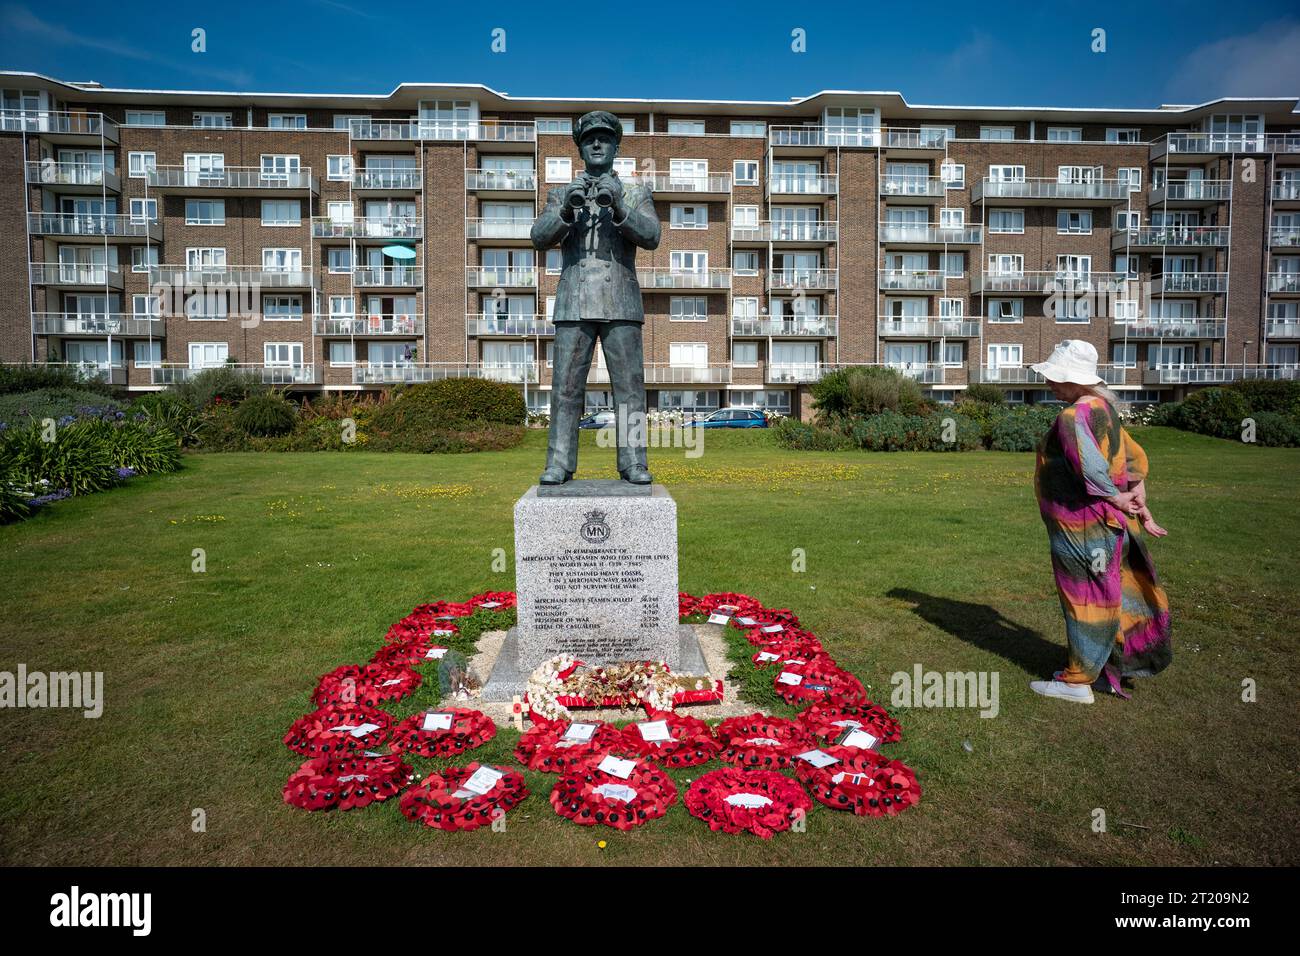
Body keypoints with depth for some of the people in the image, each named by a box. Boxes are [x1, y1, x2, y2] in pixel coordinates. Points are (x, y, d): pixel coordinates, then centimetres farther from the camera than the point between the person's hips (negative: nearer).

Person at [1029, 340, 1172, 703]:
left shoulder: (1073, 417, -21)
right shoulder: (1102, 409, 8)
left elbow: (1089, 465, -34)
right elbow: (1135, 458, 14)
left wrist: (1114, 496, -18)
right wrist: (1138, 502, 12)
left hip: (1082, 528, -9)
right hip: (1104, 525, 9)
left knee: (1085, 599, 2)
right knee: (1104, 596, 20)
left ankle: (1078, 681, 15)